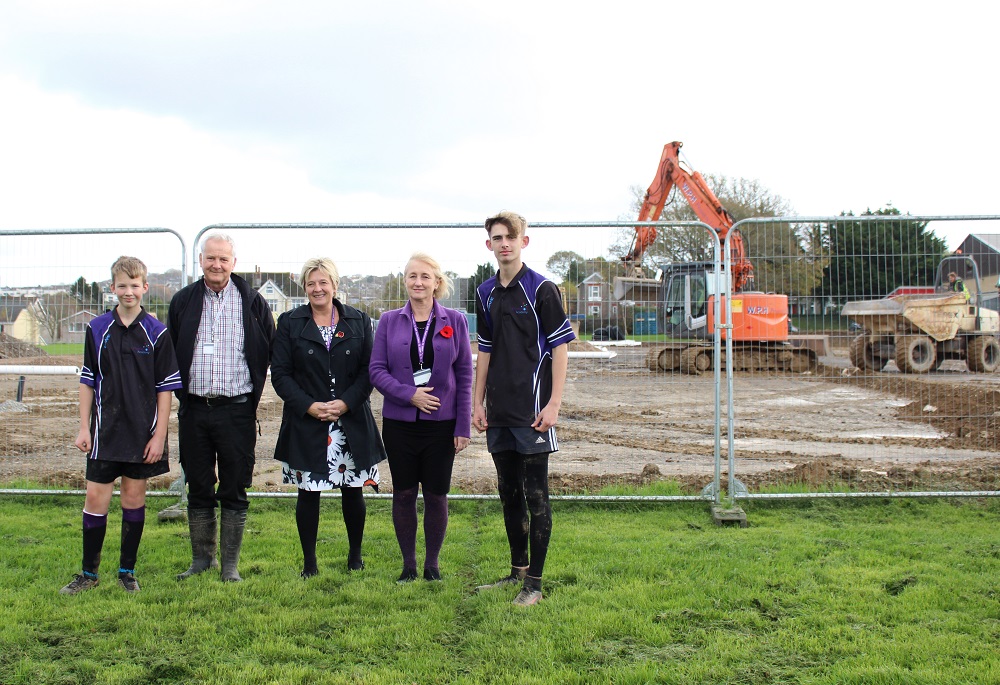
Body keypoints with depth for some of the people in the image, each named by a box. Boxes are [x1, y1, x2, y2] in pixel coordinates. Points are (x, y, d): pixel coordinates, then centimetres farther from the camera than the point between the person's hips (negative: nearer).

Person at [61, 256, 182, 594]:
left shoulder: (156, 333, -2)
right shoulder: (97, 329, 3)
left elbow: (166, 388, -2)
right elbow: (88, 381, 8)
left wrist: (159, 435, -6)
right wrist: (84, 427, 3)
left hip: (143, 431, -1)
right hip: (105, 429, 1)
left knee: (134, 496, 7)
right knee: (96, 496, 1)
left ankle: (127, 570, 20)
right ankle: (89, 572, 14)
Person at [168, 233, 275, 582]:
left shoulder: (253, 302, 1)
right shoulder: (183, 301, 6)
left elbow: (270, 353, 7)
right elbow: (169, 354, 13)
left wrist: (254, 393, 4)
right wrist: (181, 393, 7)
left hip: (236, 410, -2)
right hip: (194, 410, 2)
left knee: (234, 491, 3)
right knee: (199, 489, 11)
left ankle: (230, 564, 14)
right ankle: (202, 559, 24)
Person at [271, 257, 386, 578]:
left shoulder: (359, 321, 7)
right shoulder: (290, 323, 5)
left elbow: (368, 370, 3)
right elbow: (280, 373, 0)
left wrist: (346, 403, -12)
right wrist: (309, 406, -13)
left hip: (351, 422, 1)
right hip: (306, 423, -1)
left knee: (352, 491, 7)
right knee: (308, 493, 3)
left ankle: (355, 553, 26)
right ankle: (309, 561, 16)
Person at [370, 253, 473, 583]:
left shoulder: (455, 321, 1)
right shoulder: (389, 321, 2)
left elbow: (465, 375, 2)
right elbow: (377, 370, 0)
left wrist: (463, 426, -2)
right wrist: (409, 394, -16)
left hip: (441, 423, -1)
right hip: (399, 422, 1)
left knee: (436, 495, 5)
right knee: (404, 494, 7)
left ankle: (432, 564, 21)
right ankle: (408, 564, 21)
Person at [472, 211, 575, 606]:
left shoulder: (541, 289, -6)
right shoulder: (486, 294, 11)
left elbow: (560, 347, -8)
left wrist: (554, 404, -14)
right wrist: (478, 403, 12)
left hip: (532, 410, -6)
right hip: (499, 412, 6)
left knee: (536, 495, -2)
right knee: (509, 494, 14)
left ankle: (535, 582, 5)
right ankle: (517, 571, 27)